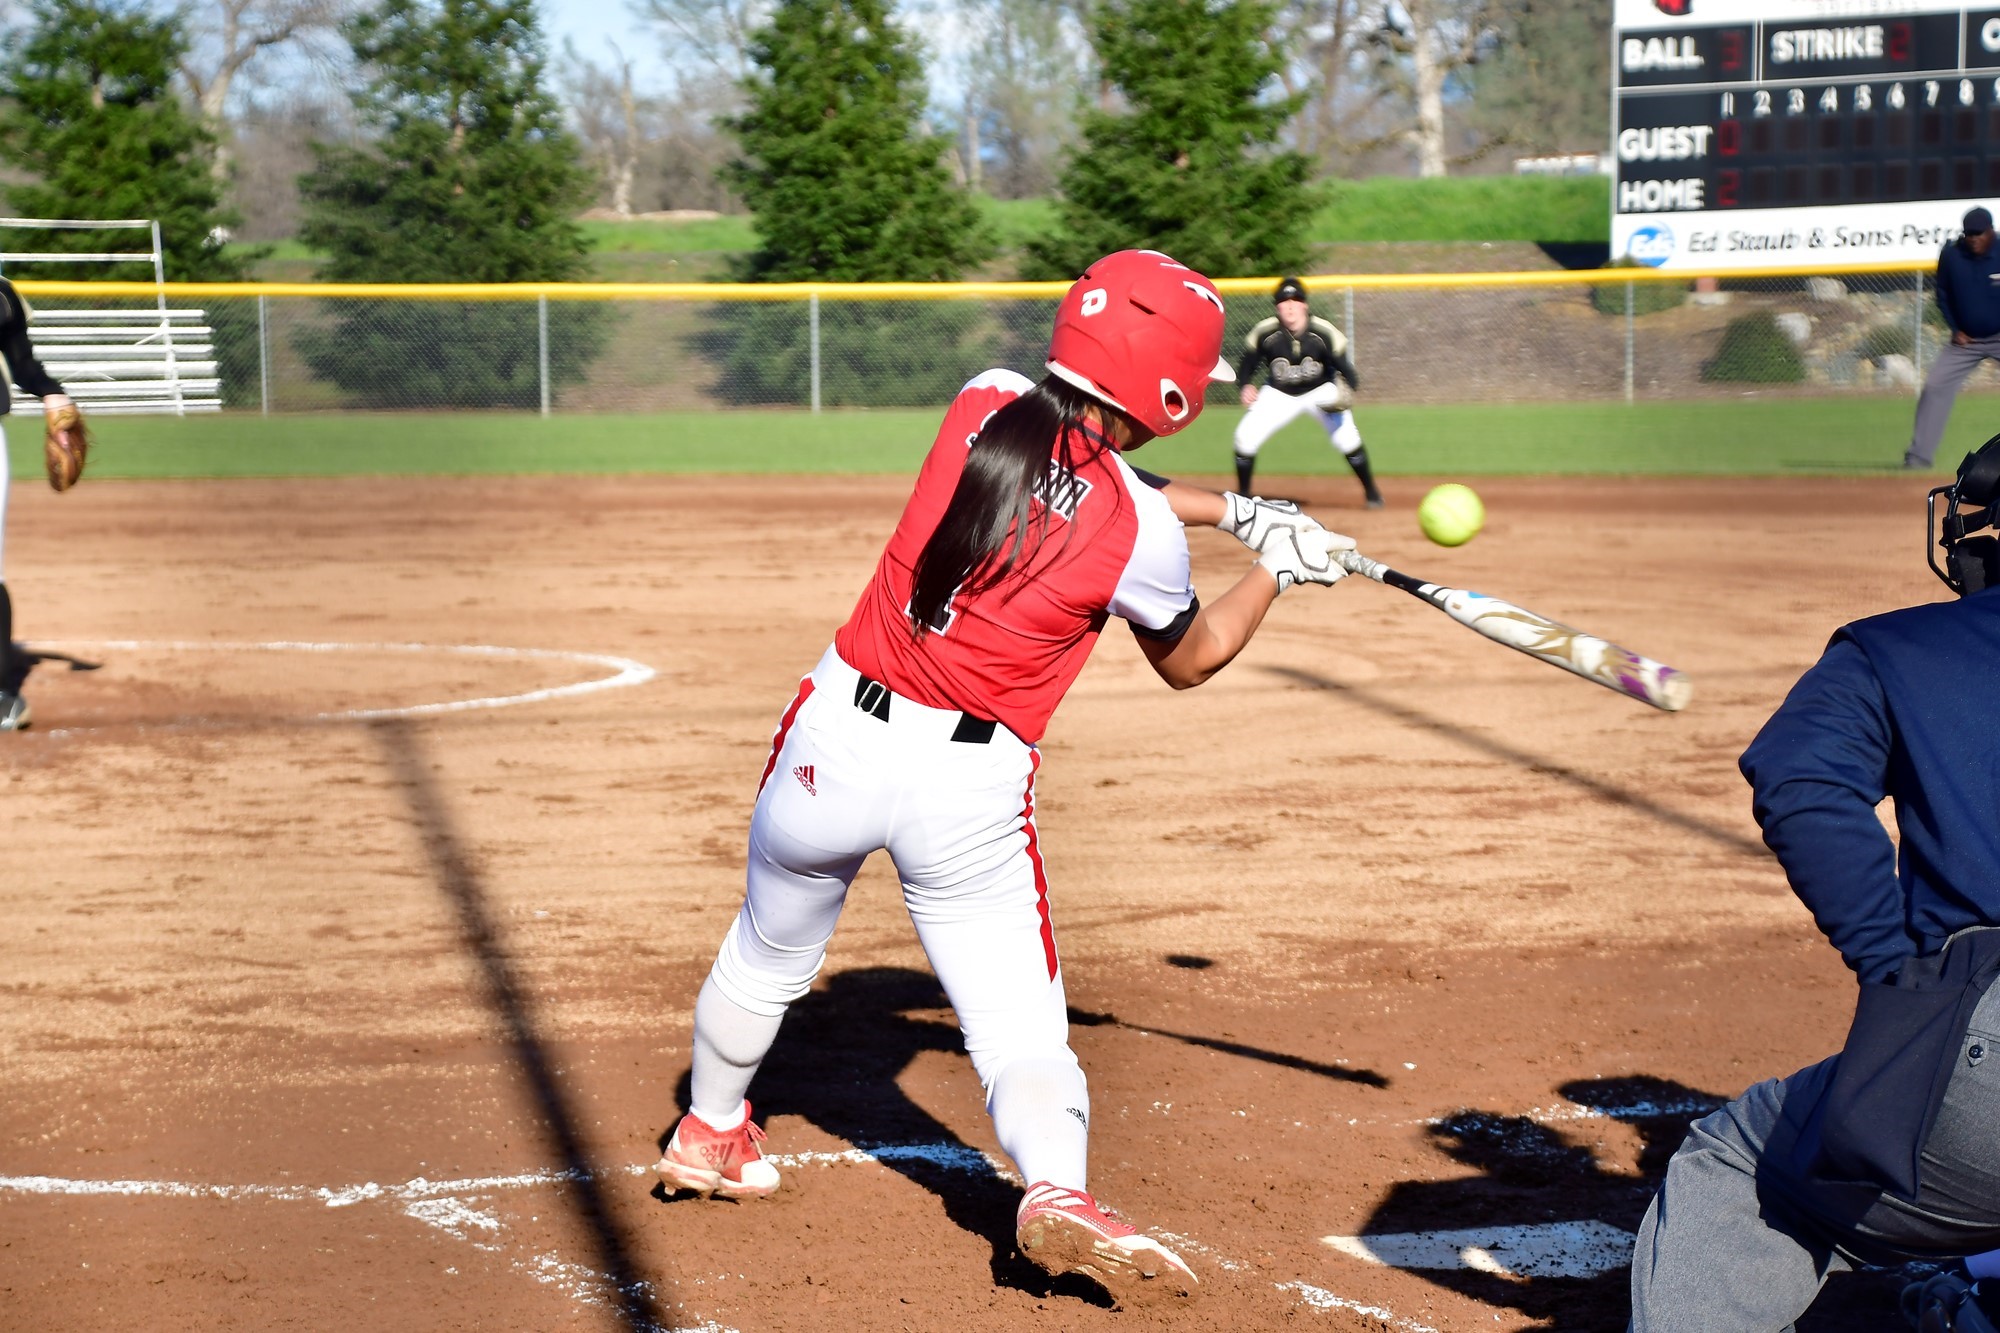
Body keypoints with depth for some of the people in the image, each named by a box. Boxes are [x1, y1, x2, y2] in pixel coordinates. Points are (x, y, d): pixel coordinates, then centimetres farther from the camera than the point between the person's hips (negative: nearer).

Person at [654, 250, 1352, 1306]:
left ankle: (709, 1135, 45)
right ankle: (1056, 1190, -22)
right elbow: (1188, 662, 8)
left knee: (768, 953, 25)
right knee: (1018, 1021, 3)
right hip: (971, 790, -4)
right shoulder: (1142, 537, -13)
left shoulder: (982, 405, -4)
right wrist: (1279, 567, 20)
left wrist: (1230, 508, 22)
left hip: (838, 738, 4)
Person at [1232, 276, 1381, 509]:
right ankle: (1242, 495, 10)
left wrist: (1346, 390, -39)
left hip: (1321, 392, -1)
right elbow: (1247, 365, -7)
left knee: (1347, 438, -17)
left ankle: (1370, 491, 7)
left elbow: (1344, 367, -19)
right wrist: (1246, 385, -28)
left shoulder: (1323, 333, -25)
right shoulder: (1264, 333, -21)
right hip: (1279, 394, 1)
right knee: (1246, 436, -12)